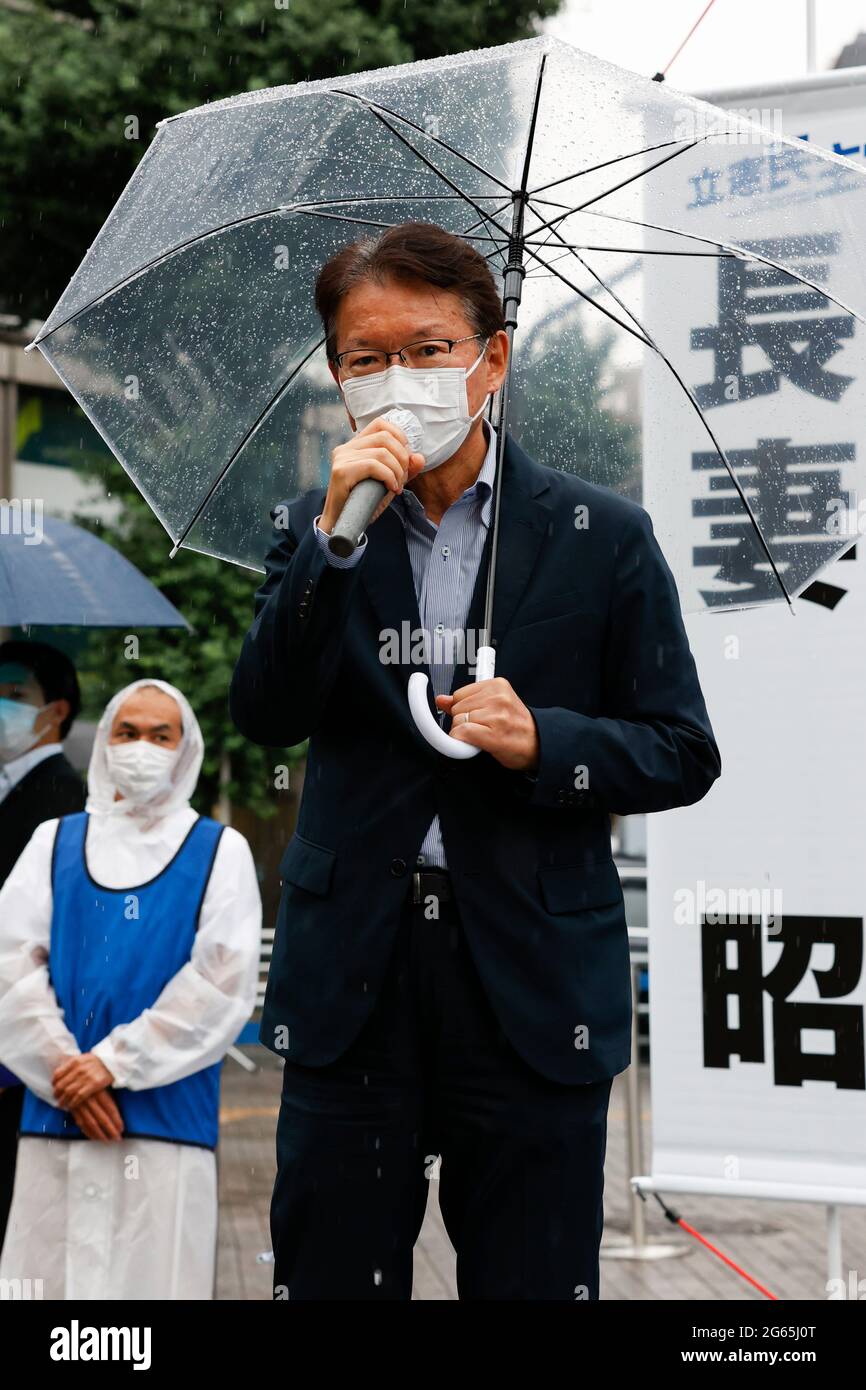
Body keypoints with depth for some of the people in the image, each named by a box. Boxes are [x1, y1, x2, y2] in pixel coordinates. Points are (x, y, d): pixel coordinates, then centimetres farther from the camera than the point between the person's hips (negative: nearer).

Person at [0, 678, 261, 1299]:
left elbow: (224, 982, -5)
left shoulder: (220, 851, 7)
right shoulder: (55, 842, 14)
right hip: (56, 1117, 2)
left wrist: (116, 1062, -12)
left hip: (166, 1122, -2)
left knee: (153, 1280, -4)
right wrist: (65, 1070, -10)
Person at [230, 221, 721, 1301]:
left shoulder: (602, 537, 1)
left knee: (531, 1278, 8)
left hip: (531, 978, -1)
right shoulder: (313, 527, 7)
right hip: (352, 970, 2)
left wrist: (543, 743, -16)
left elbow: (683, 755, 3)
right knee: (328, 1277, 9)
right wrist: (336, 535, -18)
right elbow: (265, 716, -7)